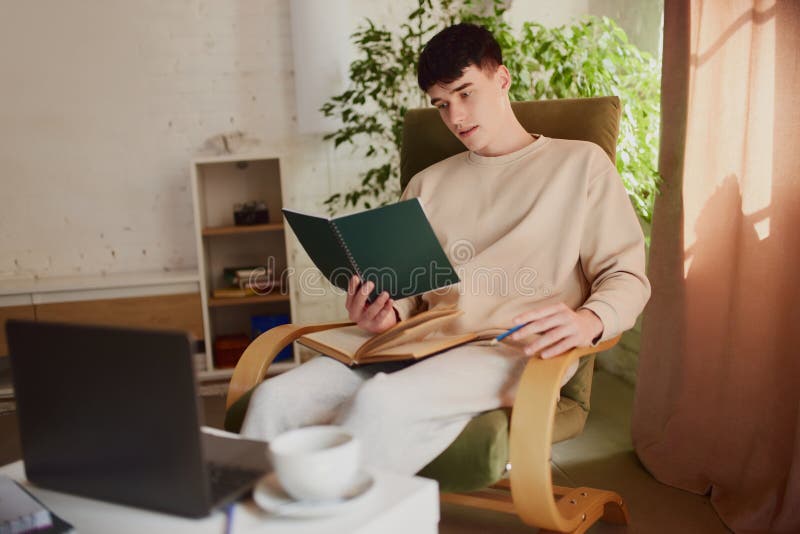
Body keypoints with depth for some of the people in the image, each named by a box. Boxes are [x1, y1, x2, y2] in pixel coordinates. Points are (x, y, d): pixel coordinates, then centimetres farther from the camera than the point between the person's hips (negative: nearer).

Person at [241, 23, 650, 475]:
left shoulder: (580, 162, 13)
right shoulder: (428, 184, 25)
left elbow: (627, 276, 7)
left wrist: (588, 321, -16)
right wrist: (388, 315, -1)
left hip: (512, 352, -4)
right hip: (422, 346, 5)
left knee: (382, 402, -35)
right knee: (278, 398, -22)